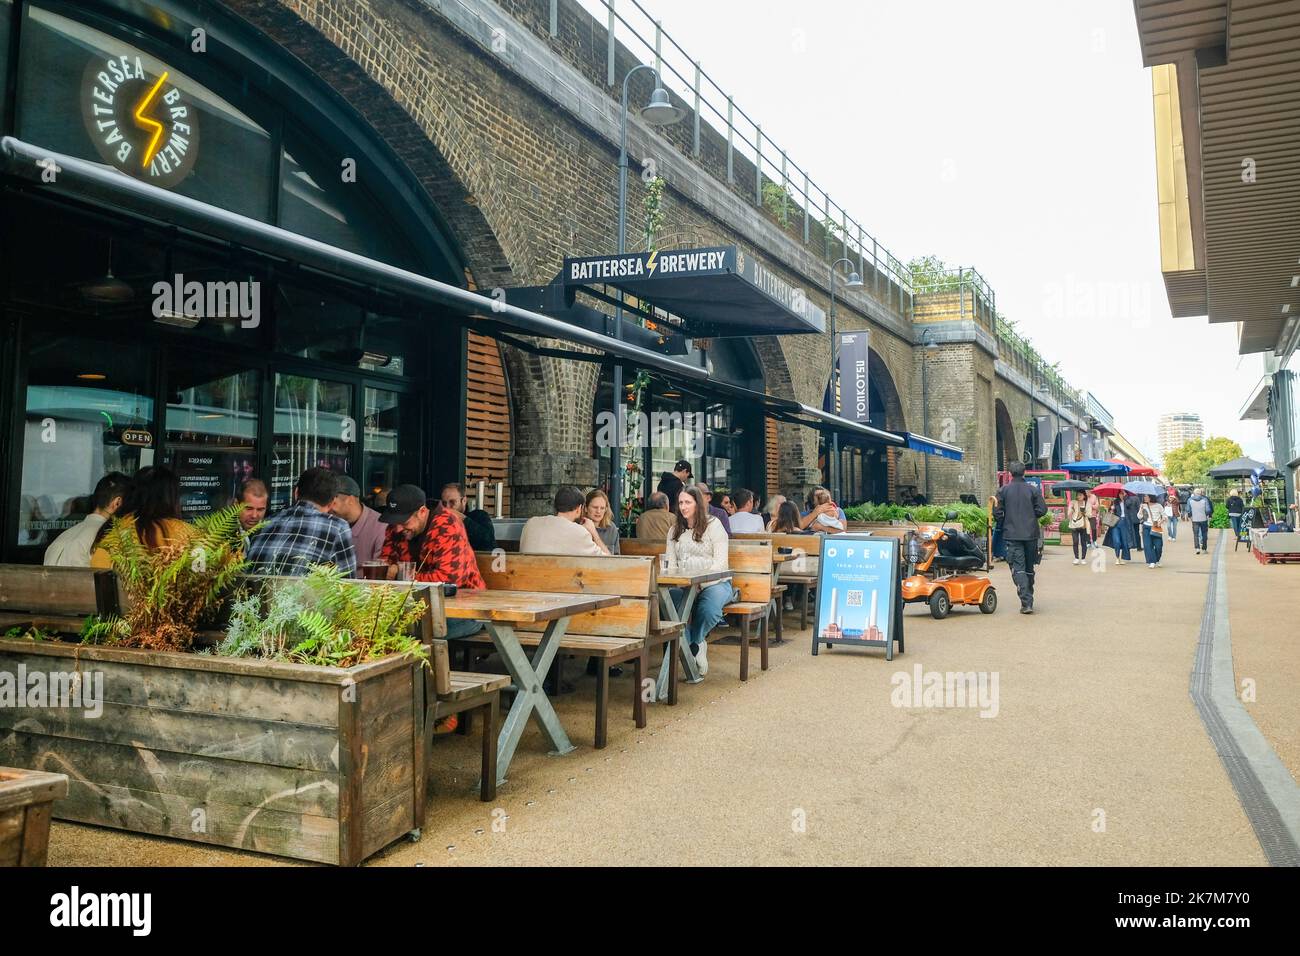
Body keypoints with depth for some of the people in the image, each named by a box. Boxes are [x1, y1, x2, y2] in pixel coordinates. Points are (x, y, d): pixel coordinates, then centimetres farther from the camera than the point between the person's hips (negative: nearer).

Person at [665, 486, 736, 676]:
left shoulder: (713, 524, 4)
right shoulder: (675, 531, 20)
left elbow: (721, 560, -5)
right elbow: (671, 564, 15)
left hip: (715, 582, -3)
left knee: (709, 608, -38)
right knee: (671, 598, -33)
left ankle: (695, 641, -3)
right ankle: (695, 647, -16)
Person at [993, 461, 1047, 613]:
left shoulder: (1003, 490, -3)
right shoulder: (1033, 489, 0)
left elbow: (997, 513, -5)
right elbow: (1042, 510, -4)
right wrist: (1030, 517, 15)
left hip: (1012, 534, -2)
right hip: (1031, 533, 2)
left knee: (1018, 568, -5)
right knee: (1029, 568, 16)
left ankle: (1026, 602, -17)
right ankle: (1028, 599, 27)